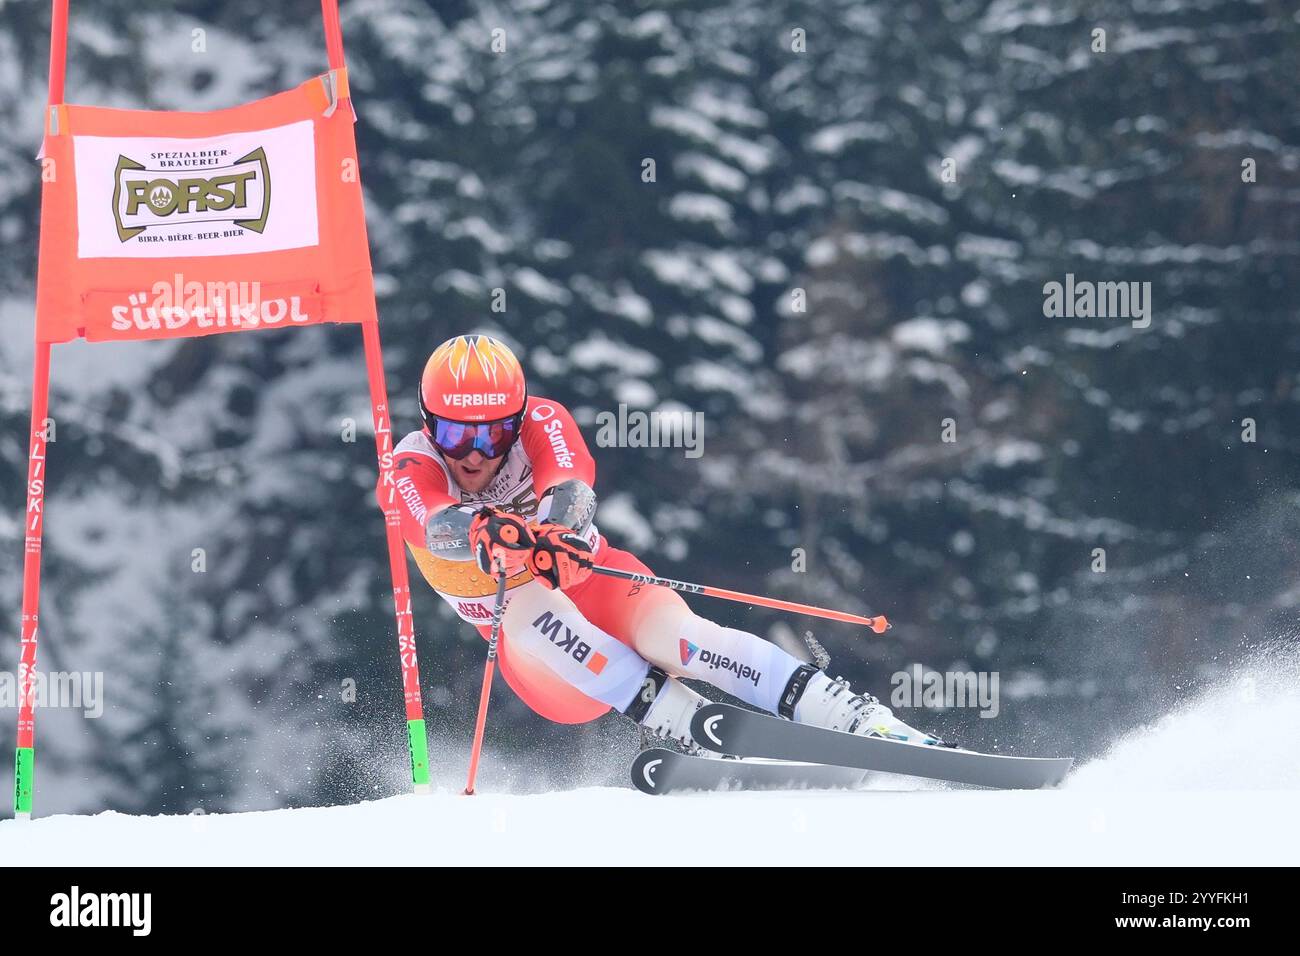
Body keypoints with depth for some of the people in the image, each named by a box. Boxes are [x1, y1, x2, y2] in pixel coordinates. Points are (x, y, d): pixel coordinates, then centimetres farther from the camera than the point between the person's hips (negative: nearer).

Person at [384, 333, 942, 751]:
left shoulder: (541, 423, -12)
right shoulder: (413, 469, -13)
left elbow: (573, 487, -34)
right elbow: (439, 526, -37)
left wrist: (557, 531, -59)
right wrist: (494, 531, -61)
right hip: (529, 649, 1)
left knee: (672, 633, -32)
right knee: (527, 602, -33)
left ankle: (862, 720, -43)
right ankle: (683, 726, -41)